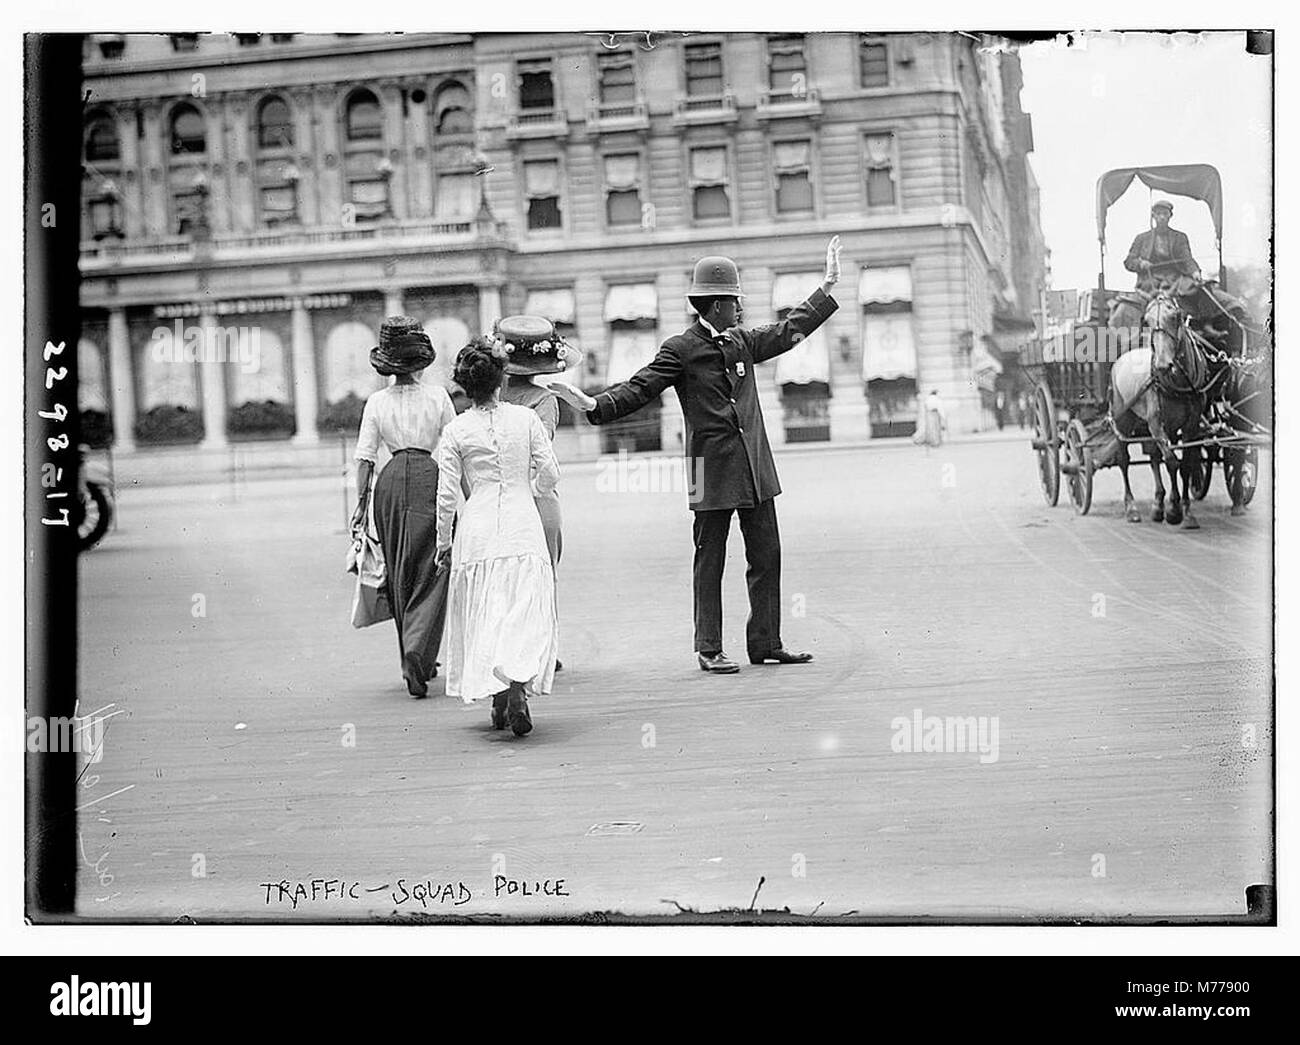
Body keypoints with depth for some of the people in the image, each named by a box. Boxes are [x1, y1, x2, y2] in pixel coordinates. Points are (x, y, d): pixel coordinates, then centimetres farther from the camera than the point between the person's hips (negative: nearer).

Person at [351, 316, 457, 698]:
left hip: (392, 481, 3)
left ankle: (417, 662, 23)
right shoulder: (438, 396, 0)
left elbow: (365, 457, 2)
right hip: (430, 479, -3)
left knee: (400, 576, 15)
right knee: (430, 576, -1)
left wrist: (361, 502, 7)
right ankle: (417, 650, -22)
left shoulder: (377, 402, 4)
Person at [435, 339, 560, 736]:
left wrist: (444, 541, 11)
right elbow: (551, 474, 1)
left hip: (477, 532, 1)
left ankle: (498, 703, 13)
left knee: (484, 618, 12)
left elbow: (447, 494, -1)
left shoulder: (456, 431, -1)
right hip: (523, 528, 0)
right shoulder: (526, 418, -1)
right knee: (526, 616, -1)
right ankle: (517, 690, -24)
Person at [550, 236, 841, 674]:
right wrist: (594, 405, -24)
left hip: (755, 465, 6)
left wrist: (828, 287, 30)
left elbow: (789, 330, 27)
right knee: (710, 560, 0)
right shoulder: (681, 349, -4)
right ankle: (709, 649, 6)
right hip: (713, 467, -6)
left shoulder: (742, 342, 14)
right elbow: (639, 389, -9)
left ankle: (766, 642, 16)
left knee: (767, 555, 7)